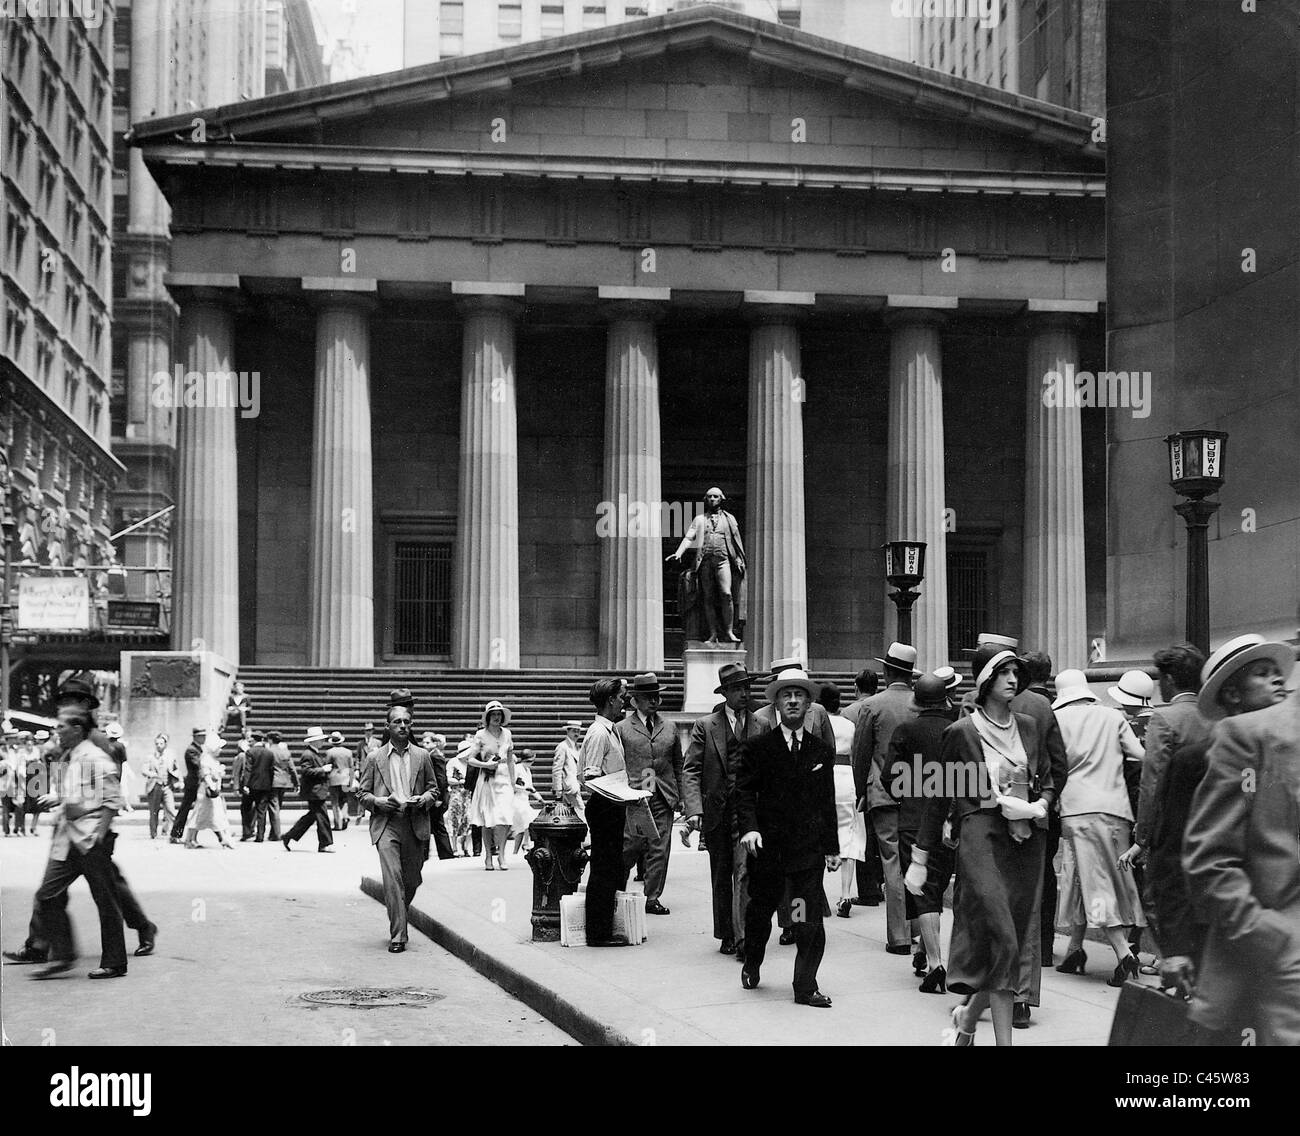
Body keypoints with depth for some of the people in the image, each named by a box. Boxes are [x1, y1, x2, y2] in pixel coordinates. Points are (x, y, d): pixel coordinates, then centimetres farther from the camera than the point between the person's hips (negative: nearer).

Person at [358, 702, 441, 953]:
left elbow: (433, 789, 14)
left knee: (411, 880, 9)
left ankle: (397, 917, 37)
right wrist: (380, 802, -12)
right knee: (393, 878, -16)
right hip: (386, 824, -2)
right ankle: (397, 936, -14)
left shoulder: (422, 756, 10)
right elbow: (363, 794, 8)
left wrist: (423, 799, -7)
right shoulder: (374, 758, 6)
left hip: (415, 825, 3)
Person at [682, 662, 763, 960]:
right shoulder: (705, 726, 2)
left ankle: (743, 939, -15)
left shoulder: (761, 728, 5)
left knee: (745, 872, -14)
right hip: (716, 810, 1)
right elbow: (690, 770, -3)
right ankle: (726, 936, 24)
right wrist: (693, 810, -15)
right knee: (720, 877, 11)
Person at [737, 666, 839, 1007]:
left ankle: (806, 988, 3)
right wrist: (749, 827, -18)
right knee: (759, 911, 14)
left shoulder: (821, 751, 9)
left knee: (811, 923, -6)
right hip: (767, 847, -1)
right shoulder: (757, 747, 1)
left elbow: (827, 803, 12)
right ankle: (752, 966, 39)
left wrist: (832, 847, 11)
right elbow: (744, 791, -2)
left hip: (809, 850, 1)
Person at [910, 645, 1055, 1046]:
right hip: (981, 837, -5)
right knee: (1001, 940, -14)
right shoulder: (962, 732, -2)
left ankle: (968, 1015, 27)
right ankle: (1004, 1039, -9)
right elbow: (939, 797, 2)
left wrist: (1040, 806, -4)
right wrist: (920, 858, 3)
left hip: (1025, 841, 5)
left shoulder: (1027, 727, 12)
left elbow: (1048, 782, 20)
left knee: (1012, 941, 5)